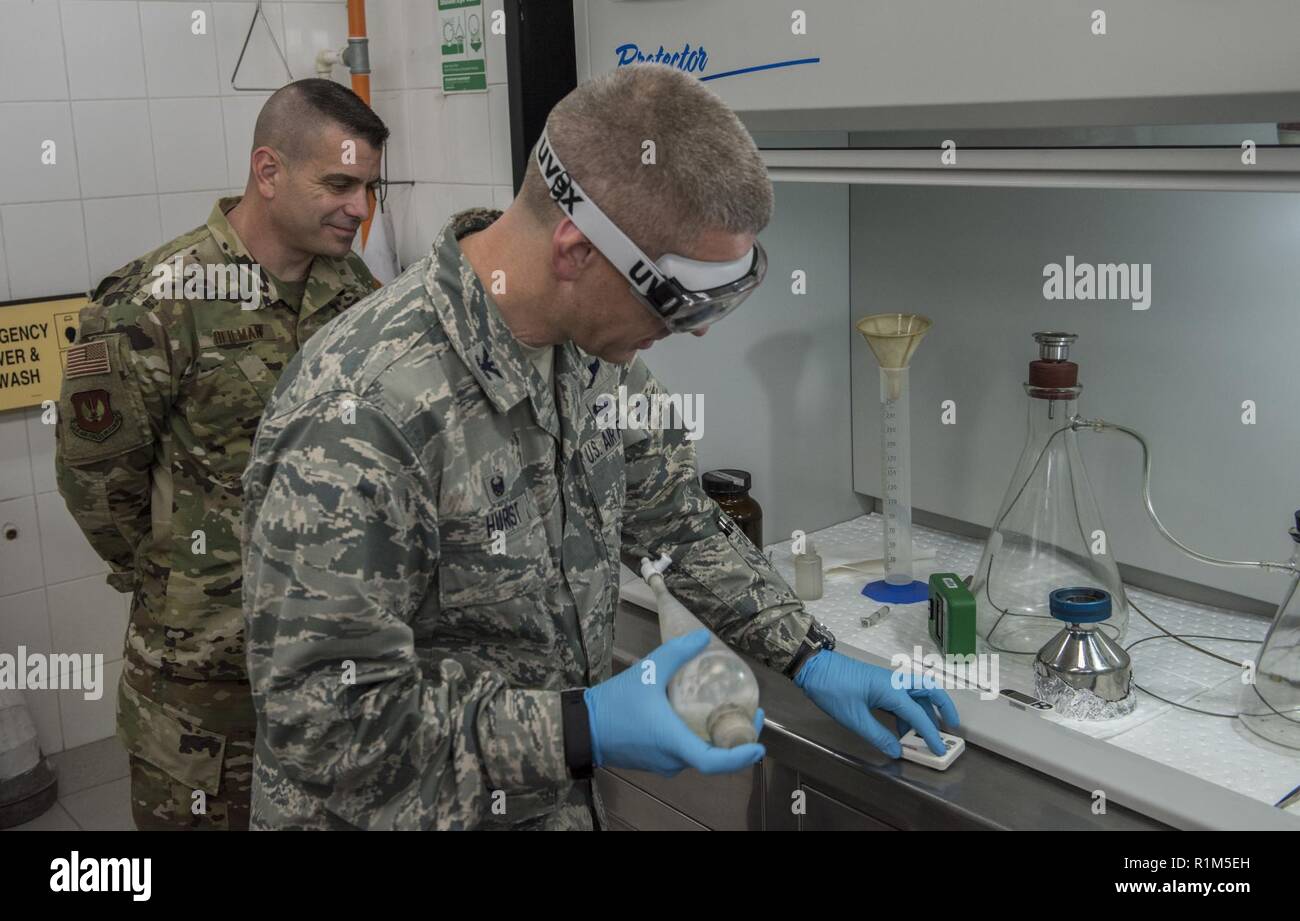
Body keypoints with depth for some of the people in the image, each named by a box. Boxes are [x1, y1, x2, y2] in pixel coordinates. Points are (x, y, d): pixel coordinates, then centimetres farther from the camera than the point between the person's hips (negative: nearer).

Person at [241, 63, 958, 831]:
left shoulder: (593, 349, -7)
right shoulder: (361, 416, -31)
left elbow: (675, 519, 7)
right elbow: (326, 719, -27)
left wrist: (810, 656, 2)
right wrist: (584, 730, -27)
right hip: (413, 811, -7)